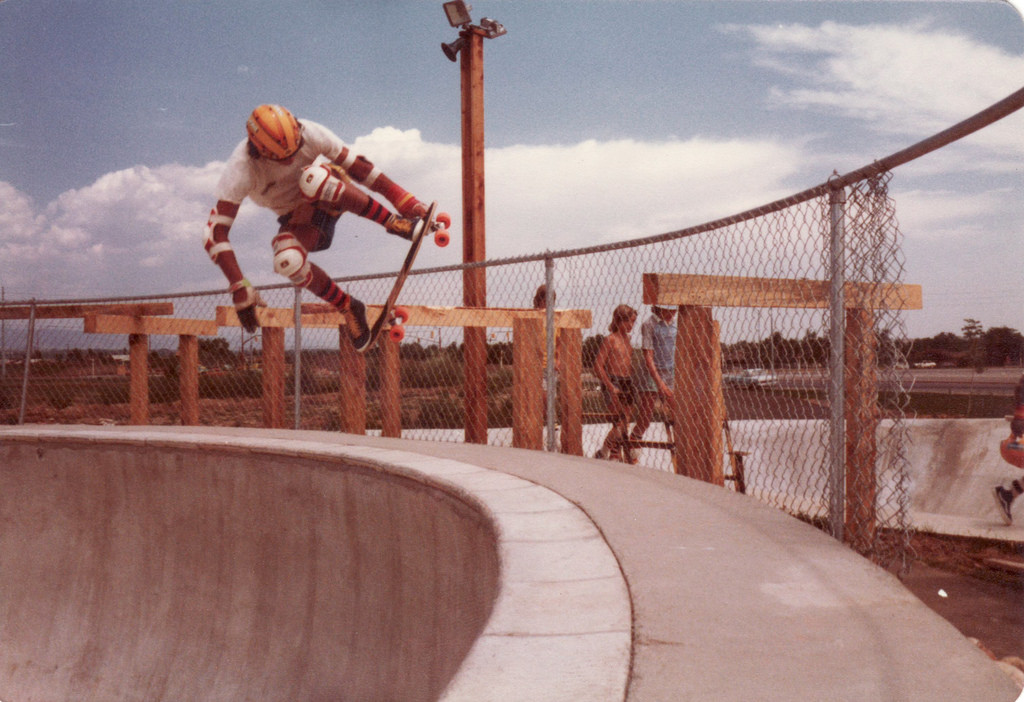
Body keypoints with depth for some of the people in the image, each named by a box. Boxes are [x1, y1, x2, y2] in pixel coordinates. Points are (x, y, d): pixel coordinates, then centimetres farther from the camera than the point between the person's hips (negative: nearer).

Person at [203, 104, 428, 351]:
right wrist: (239, 289, -36)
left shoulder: (308, 133, -25)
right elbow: (215, 231, -29)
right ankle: (348, 308, -10)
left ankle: (396, 223, -26)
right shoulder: (240, 170, -28)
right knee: (287, 262, -34)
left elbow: (356, 164, -17)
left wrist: (410, 203, -18)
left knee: (313, 178, -38)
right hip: (298, 217, 1)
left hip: (328, 194, 0)